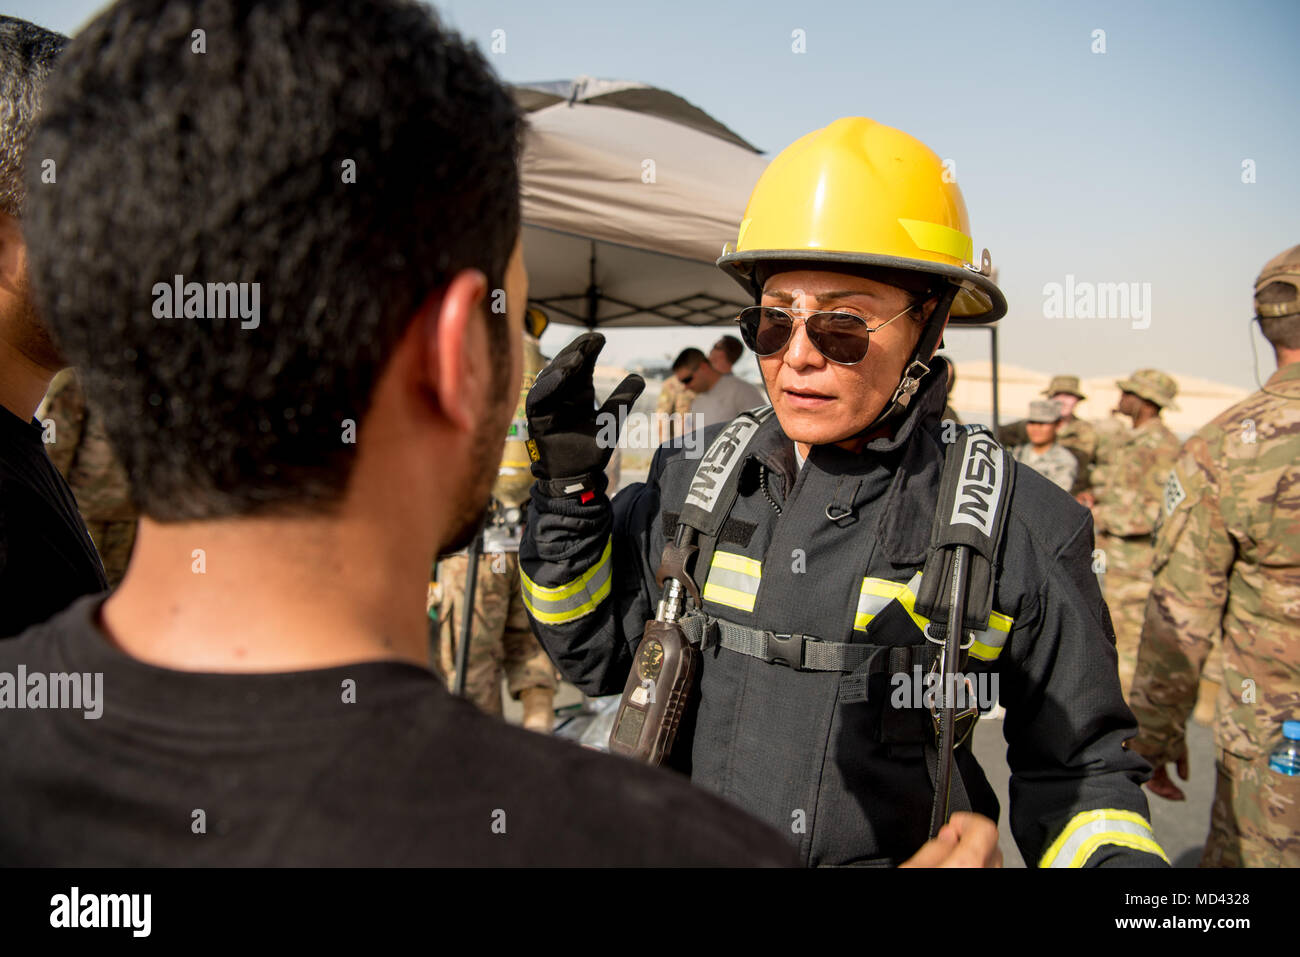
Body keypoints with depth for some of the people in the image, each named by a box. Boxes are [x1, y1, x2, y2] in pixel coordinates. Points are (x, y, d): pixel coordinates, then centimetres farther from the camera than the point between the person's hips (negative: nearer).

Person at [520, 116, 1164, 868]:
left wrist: (1118, 853, -23)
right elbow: (598, 654, 3)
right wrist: (569, 492, -8)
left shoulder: (1020, 527, -13)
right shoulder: (691, 481, -6)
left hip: (910, 853, -2)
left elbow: (1074, 766, -3)